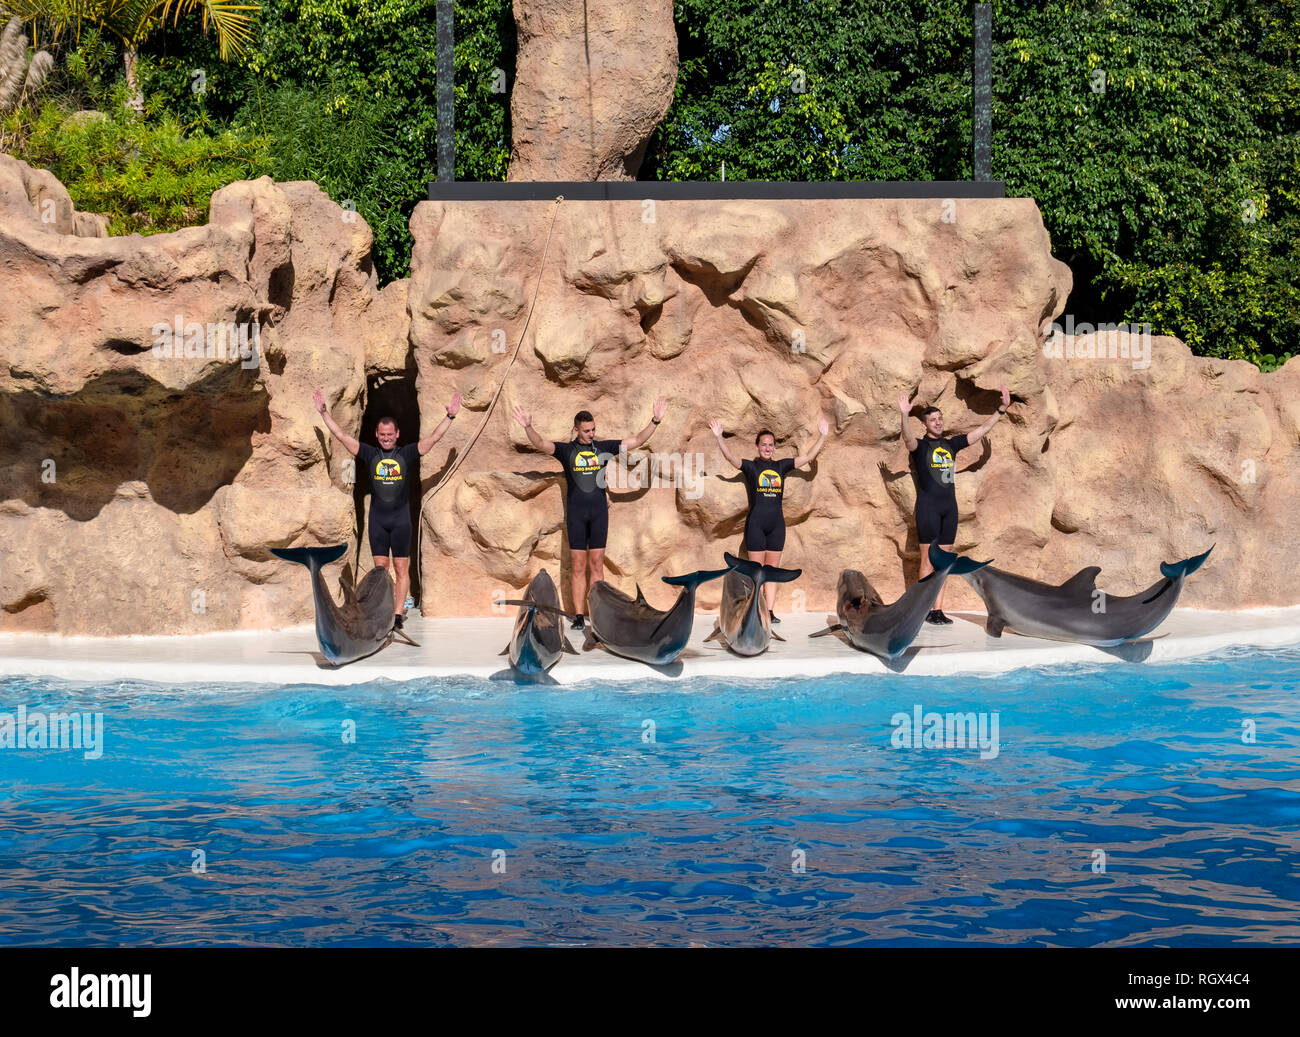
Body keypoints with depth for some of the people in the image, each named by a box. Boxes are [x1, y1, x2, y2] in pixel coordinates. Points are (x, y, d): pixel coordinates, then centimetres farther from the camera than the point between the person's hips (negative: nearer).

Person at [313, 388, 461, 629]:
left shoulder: (407, 454, 1)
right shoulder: (369, 454, 5)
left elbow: (434, 437, 0)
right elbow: (341, 435, 7)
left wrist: (450, 417, -8)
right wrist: (324, 412, 4)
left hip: (401, 519, -2)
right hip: (377, 519, 2)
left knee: (402, 569, -1)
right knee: (380, 569, 5)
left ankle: (398, 614, 0)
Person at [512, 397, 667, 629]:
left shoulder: (603, 447, 6)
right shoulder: (567, 450, 2)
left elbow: (636, 441, 6)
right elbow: (541, 444, -13)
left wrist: (655, 421, -5)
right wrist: (528, 427, -31)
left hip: (599, 512, 1)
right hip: (576, 512, -1)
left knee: (596, 565, 3)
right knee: (578, 566, 1)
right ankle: (579, 616, 3)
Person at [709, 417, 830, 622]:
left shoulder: (781, 466, 11)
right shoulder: (750, 467, 1)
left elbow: (808, 457, 11)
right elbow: (731, 457, -14)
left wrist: (822, 436, 4)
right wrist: (719, 437, -29)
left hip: (776, 523, 3)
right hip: (756, 523, -3)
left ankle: (770, 612, 6)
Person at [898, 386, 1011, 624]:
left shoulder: (951, 443, 15)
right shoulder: (920, 446, 0)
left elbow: (982, 430, 17)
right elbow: (908, 438, -24)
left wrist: (1002, 408, 12)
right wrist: (905, 416, -41)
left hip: (949, 506, 5)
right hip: (928, 506, -5)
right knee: (928, 559, -5)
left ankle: (938, 609, 8)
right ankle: (926, 610, -3)